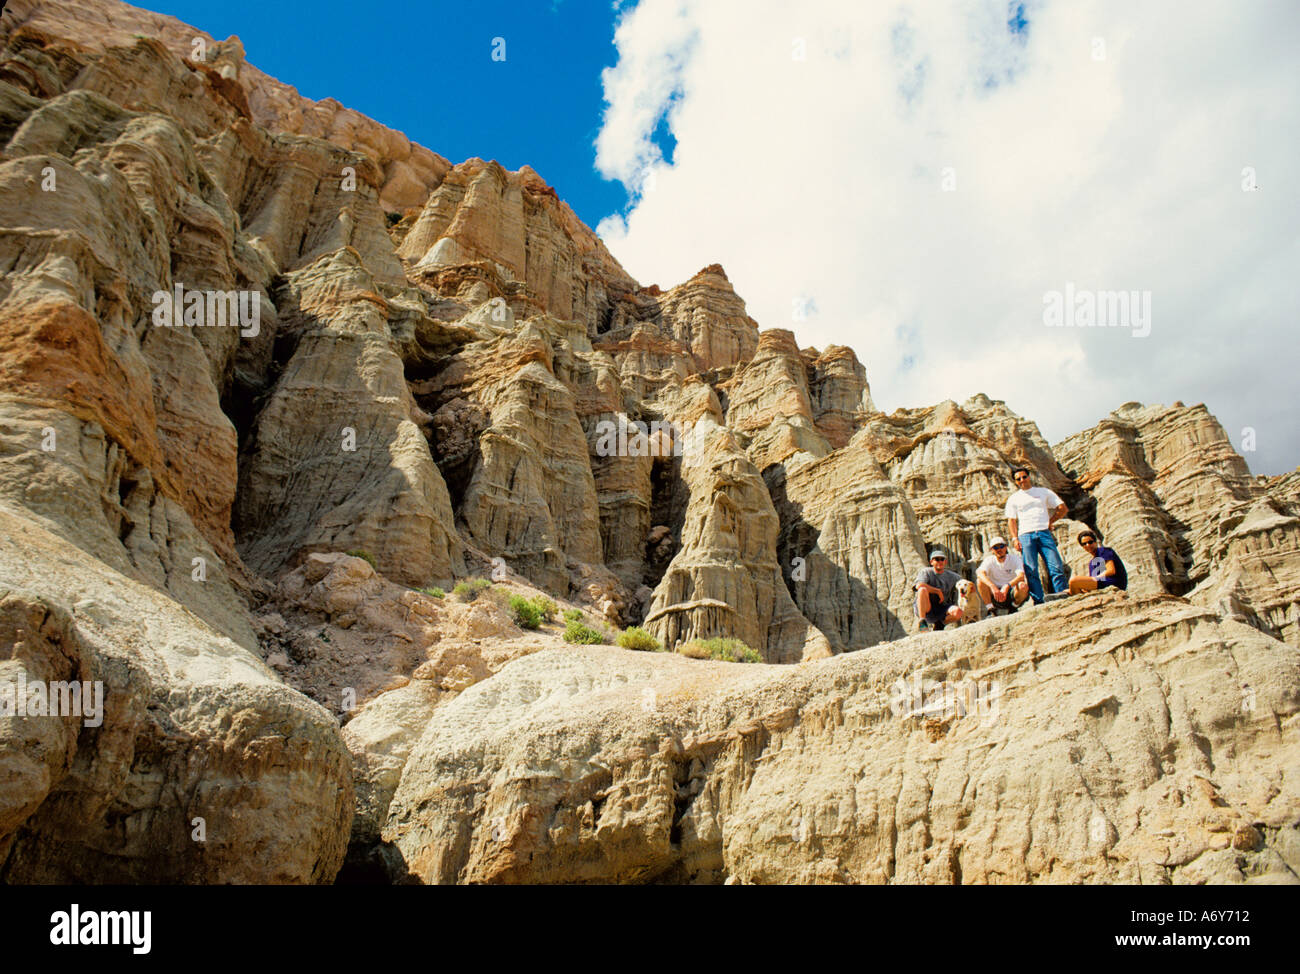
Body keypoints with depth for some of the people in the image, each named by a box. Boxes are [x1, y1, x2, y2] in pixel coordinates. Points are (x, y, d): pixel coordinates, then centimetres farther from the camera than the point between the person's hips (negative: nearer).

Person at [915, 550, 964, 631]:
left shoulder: (952, 576, 12)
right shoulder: (926, 572, 0)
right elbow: (919, 585, -19)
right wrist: (938, 591, -17)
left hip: (941, 610, 3)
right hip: (925, 609, -3)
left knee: (958, 611, -27)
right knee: (922, 589, -32)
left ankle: (939, 624, 3)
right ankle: (922, 621, -27)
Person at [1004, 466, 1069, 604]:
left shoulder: (1044, 492, 16)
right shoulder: (1013, 498, 15)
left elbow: (1062, 508, 17)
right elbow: (1011, 520, 9)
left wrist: (1050, 522, 9)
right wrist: (1015, 539, -3)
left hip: (1044, 533, 0)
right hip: (1025, 535, 0)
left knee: (1056, 566, -10)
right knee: (1031, 570, -8)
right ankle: (1038, 601, -6)